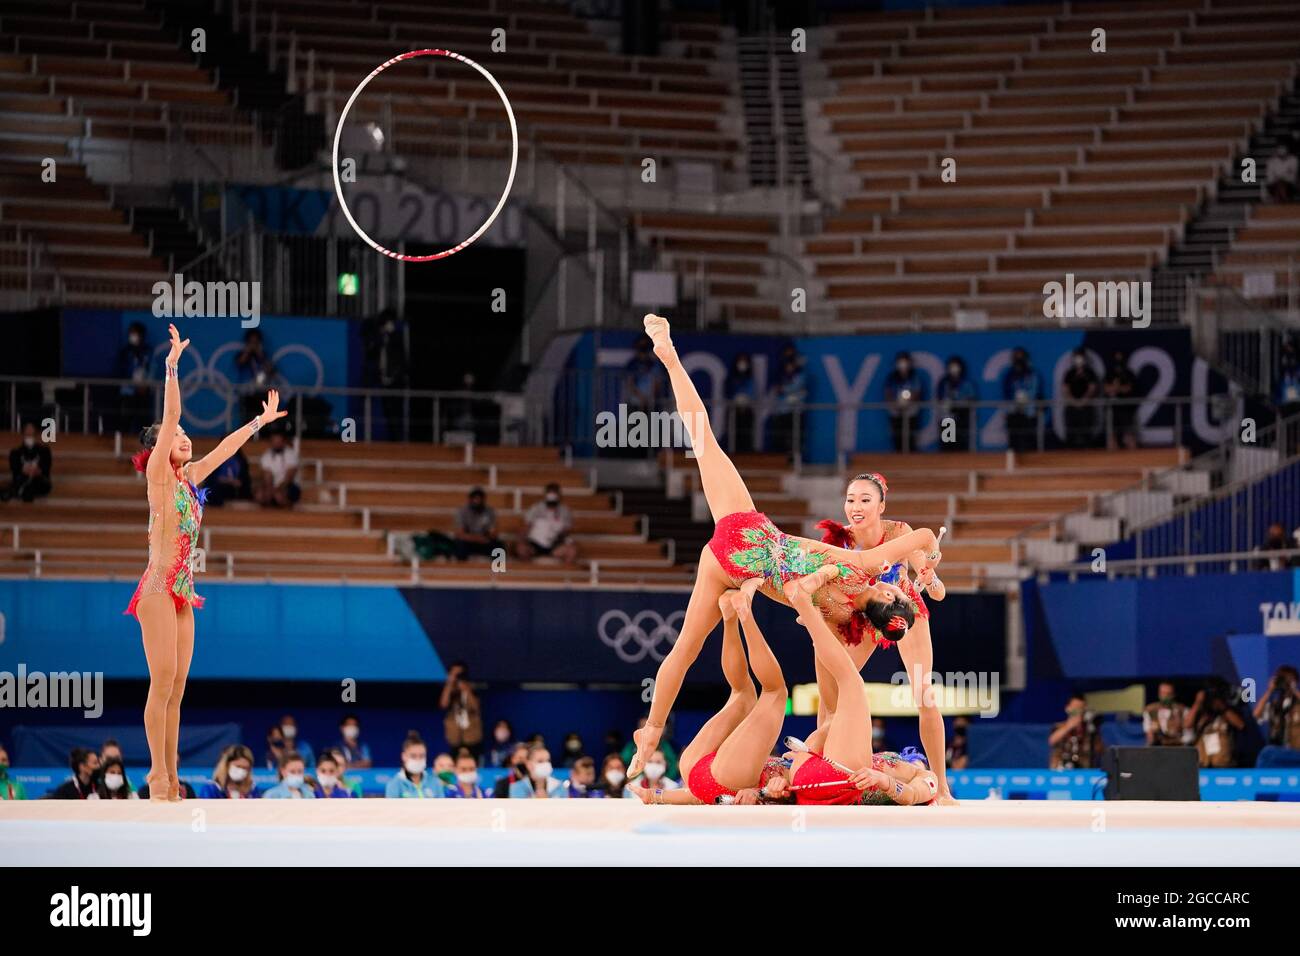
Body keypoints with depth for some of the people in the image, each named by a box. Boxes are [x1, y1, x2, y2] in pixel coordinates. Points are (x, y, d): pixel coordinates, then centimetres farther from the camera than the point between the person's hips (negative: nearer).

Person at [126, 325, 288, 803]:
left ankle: (169, 776, 7)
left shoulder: (189, 477, 16)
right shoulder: (158, 473, -2)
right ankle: (158, 774, -9)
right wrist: (172, 368, -19)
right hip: (158, 588, -8)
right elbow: (169, 418, -12)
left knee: (177, 686, 6)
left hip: (182, 590, 8)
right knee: (163, 681, -10)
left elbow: (225, 446, 29)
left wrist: (261, 421, 39)